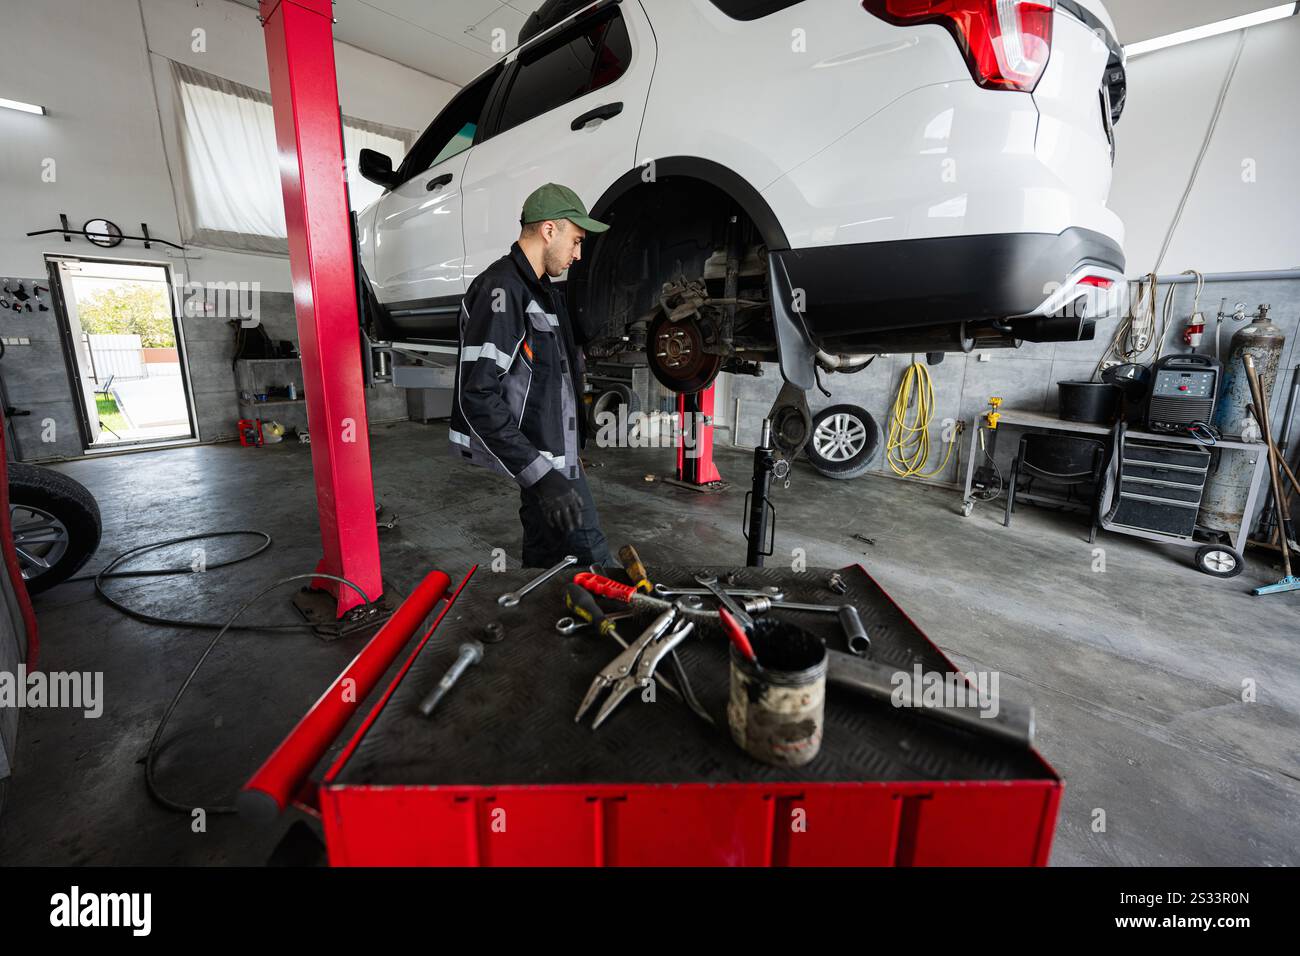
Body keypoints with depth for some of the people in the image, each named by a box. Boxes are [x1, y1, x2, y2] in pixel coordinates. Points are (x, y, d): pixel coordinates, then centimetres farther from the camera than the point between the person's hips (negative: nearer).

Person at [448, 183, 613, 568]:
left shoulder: (542, 291, 18)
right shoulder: (501, 290, -14)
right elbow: (477, 395, -23)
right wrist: (540, 474, -27)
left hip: (553, 461, 10)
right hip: (536, 464, -9)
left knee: (545, 554, 16)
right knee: (591, 557, -6)